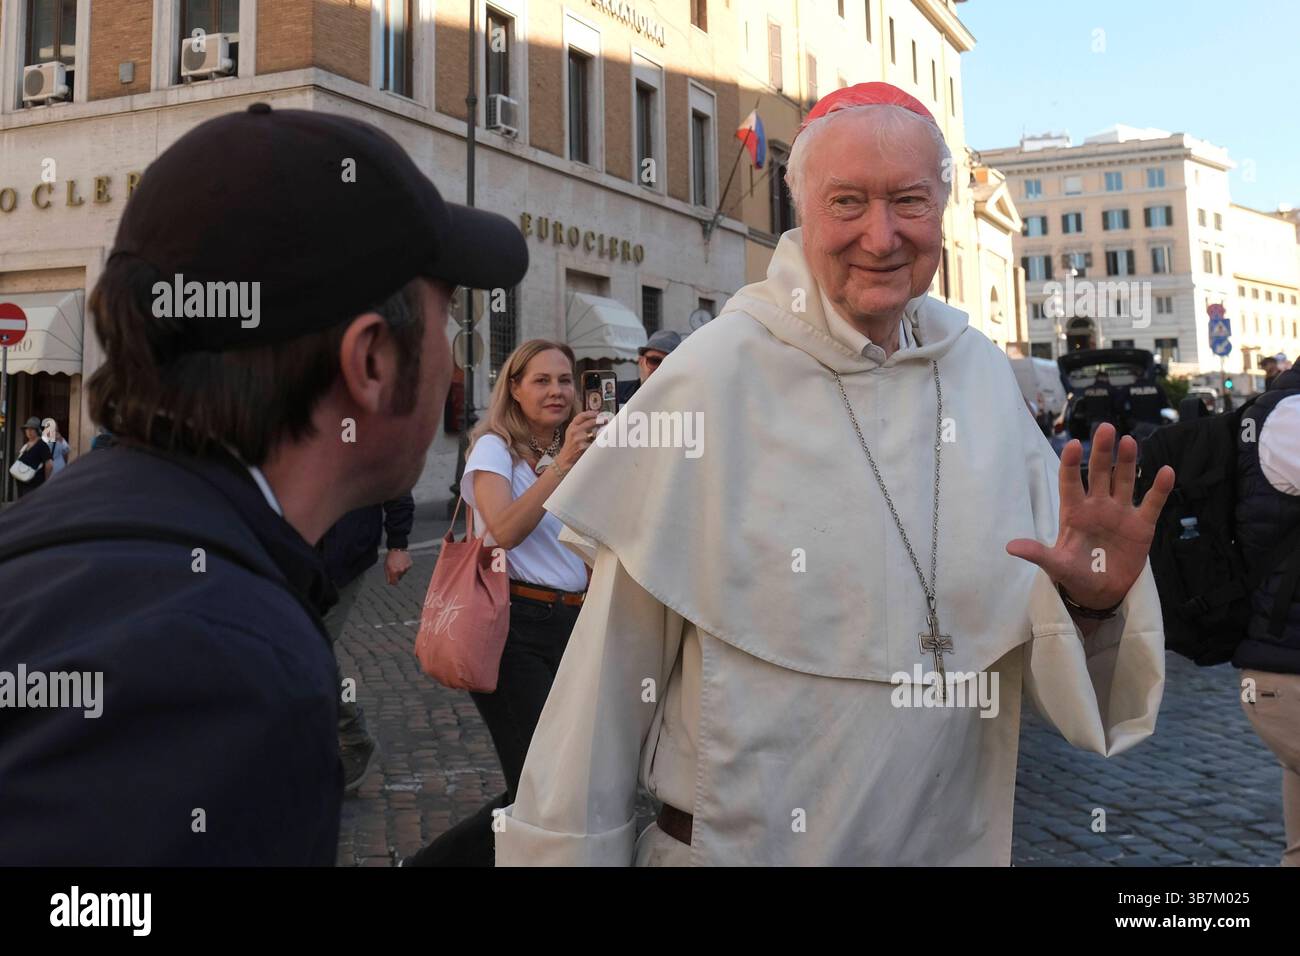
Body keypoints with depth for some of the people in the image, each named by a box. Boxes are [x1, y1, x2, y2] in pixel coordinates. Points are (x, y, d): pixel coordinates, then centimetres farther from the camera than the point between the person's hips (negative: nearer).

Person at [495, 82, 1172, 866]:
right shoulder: (717, 375, -18)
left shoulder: (984, 376, -5)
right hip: (734, 843, -4)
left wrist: (1093, 604, -21)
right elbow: (619, 657, -14)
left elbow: (1027, 653, -1)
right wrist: (567, 850, -10)